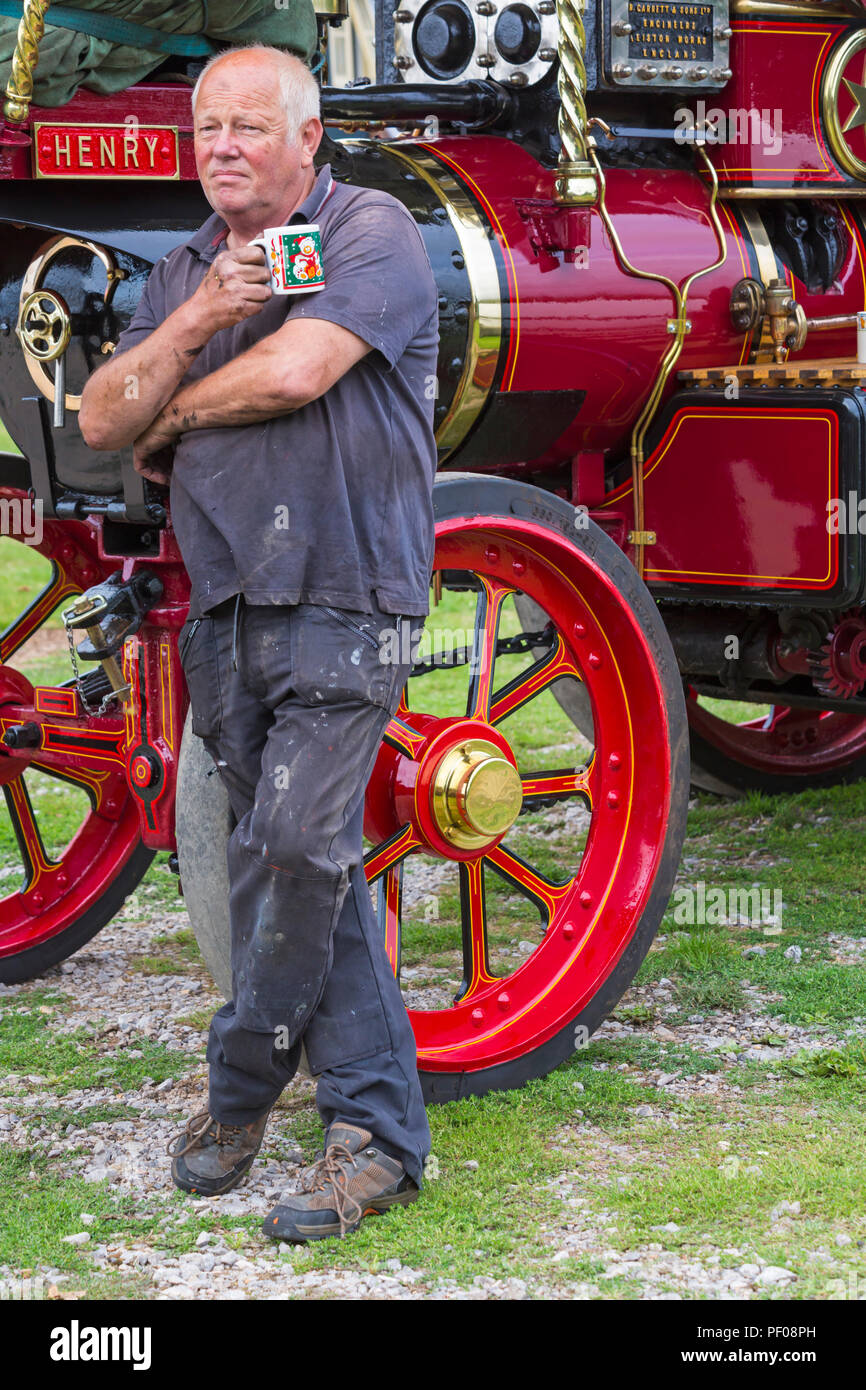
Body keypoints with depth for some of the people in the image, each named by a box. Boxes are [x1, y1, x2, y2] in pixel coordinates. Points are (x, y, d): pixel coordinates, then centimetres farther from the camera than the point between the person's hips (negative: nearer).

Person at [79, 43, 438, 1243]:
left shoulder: (371, 232, -4)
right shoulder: (181, 272, 17)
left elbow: (294, 372, -19)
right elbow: (103, 423, 7)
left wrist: (171, 417, -1)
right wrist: (198, 321, -9)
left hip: (342, 601, -6)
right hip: (223, 606, 6)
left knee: (294, 844, -15)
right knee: (311, 866, 7)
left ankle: (239, 1088, 5)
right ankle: (381, 1129, 13)